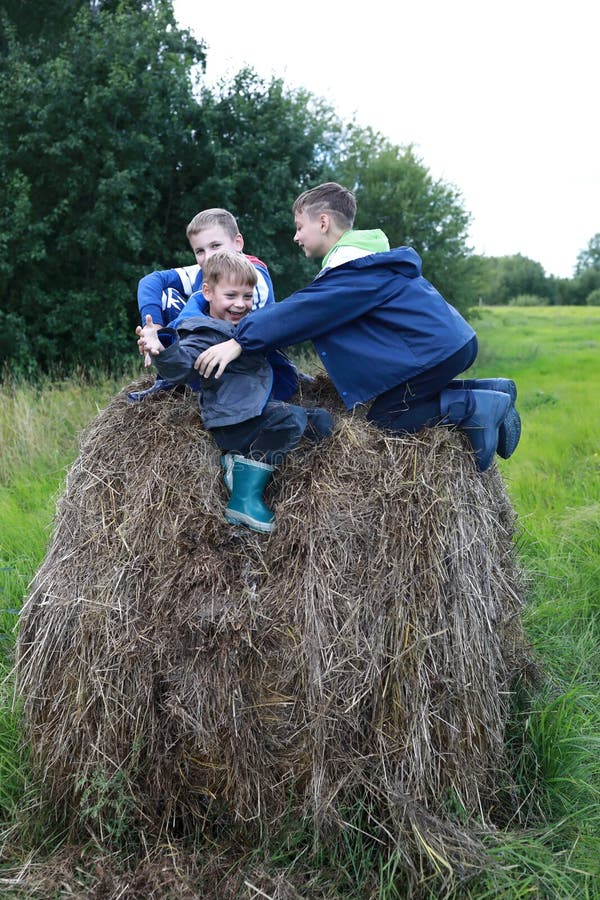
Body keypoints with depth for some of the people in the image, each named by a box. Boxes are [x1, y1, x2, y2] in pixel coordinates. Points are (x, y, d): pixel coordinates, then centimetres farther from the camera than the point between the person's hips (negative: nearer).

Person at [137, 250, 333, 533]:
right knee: (292, 418, -31)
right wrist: (160, 351, -42)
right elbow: (181, 368, -25)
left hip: (260, 409, 10)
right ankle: (244, 499, -28)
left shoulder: (248, 325, 22)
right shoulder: (204, 334, -6)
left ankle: (242, 460, -9)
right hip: (232, 419, -10)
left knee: (321, 420, 4)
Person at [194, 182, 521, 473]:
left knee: (385, 416, -5)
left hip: (437, 349, -10)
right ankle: (490, 390, 14)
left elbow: (304, 310, -23)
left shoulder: (354, 268, -15)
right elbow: (315, 312, 21)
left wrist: (240, 342, -24)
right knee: (396, 395, 19)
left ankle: (480, 406, -9)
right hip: (453, 341, 10)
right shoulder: (365, 255, 17)